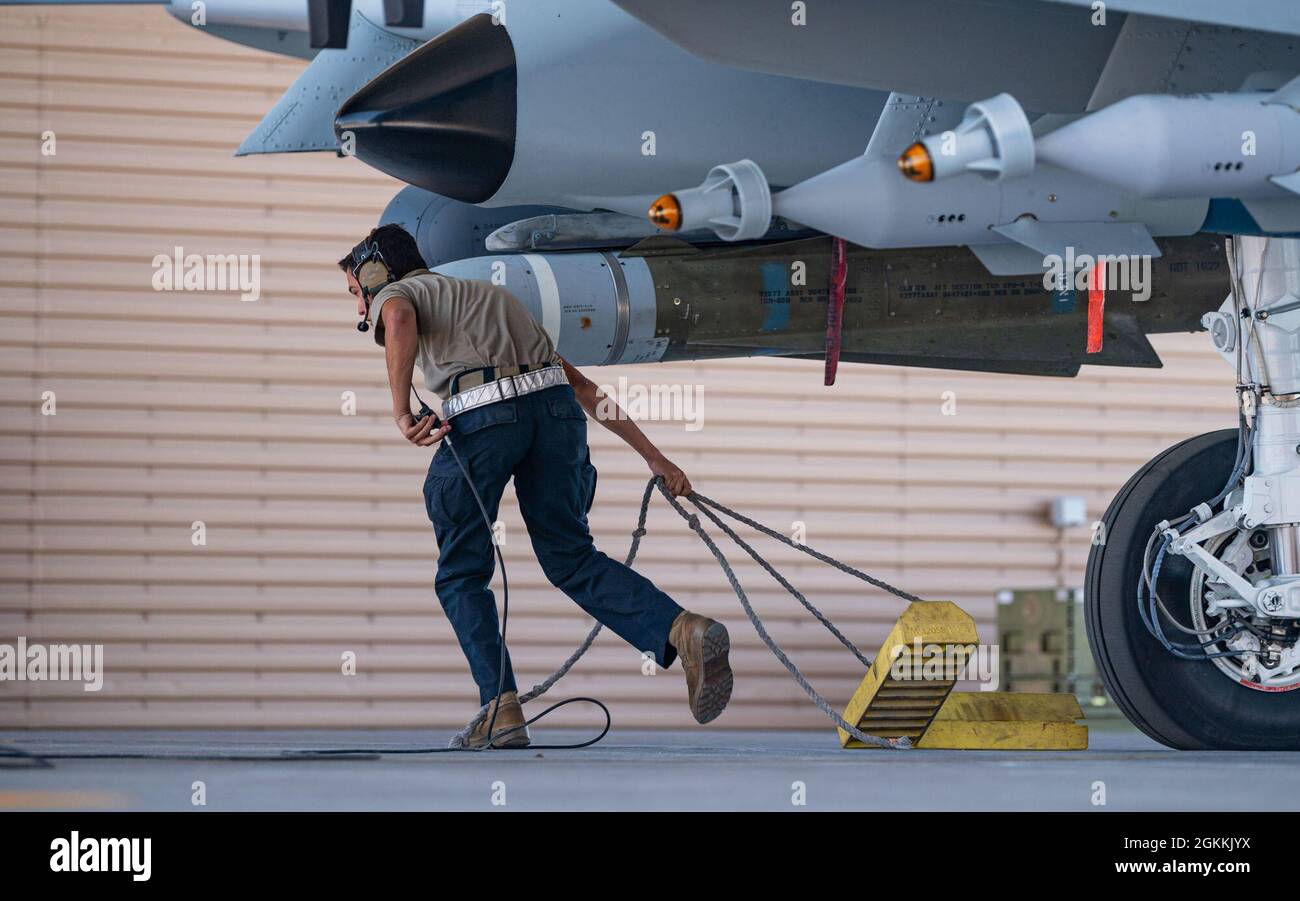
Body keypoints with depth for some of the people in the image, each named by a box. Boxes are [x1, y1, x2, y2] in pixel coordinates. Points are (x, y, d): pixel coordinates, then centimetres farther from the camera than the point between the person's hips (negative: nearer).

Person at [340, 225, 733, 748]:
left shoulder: (396, 293, 21)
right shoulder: (489, 295, 38)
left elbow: (400, 318, -10)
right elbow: (581, 385, 32)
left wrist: (401, 412, -14)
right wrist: (652, 455, 30)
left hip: (481, 416, -5)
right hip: (554, 402, 5)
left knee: (462, 574, 11)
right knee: (570, 558, 13)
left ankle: (502, 709, 1)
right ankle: (683, 631, -10)